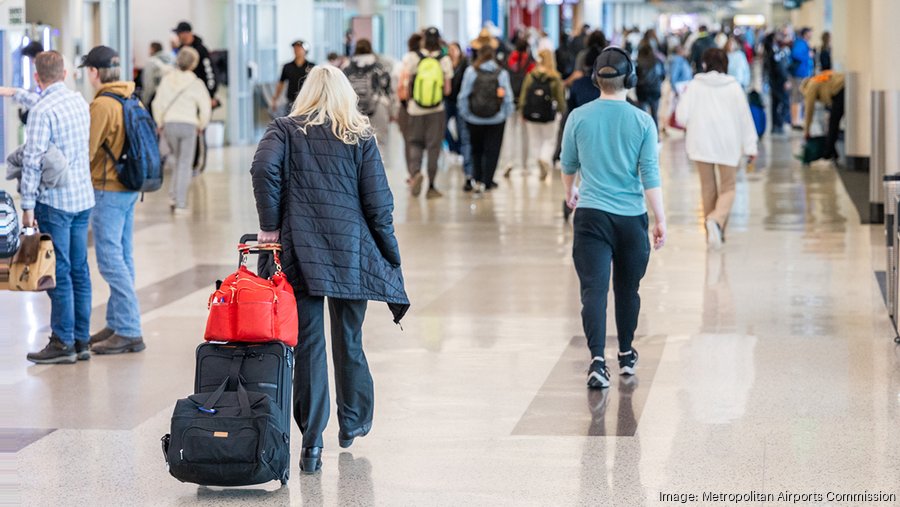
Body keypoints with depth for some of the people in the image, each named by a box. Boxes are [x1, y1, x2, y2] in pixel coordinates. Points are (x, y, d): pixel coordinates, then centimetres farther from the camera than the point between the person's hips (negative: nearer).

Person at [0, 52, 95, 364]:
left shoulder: (41, 112, -14)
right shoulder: (79, 101, 10)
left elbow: (33, 161, -16)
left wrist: (27, 205, -12)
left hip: (55, 202, -7)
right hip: (83, 198, 7)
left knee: (58, 273, -3)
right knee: (79, 270, 11)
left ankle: (63, 344, 0)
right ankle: (81, 340, 15)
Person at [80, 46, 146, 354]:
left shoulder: (102, 105, -16)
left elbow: (86, 151, -15)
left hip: (108, 191, -9)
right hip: (129, 188, 9)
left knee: (110, 260, -7)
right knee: (123, 258, 13)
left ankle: (129, 331, -8)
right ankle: (118, 324, 20)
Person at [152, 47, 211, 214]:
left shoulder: (167, 80, 3)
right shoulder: (196, 83, -7)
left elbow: (157, 104, 3)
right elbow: (205, 108, -7)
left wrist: (160, 124, 16)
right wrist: (201, 126, 9)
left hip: (169, 125, 3)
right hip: (188, 125, -3)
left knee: (179, 161, 22)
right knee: (185, 166, 4)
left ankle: (173, 196, 9)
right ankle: (180, 204, 1)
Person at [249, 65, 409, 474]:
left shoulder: (285, 130, 5)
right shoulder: (361, 137, 6)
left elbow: (263, 168, -13)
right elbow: (378, 201, 3)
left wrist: (270, 226, -5)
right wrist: (390, 257, 10)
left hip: (301, 250, -1)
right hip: (351, 250, 1)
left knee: (308, 343, -1)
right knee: (349, 341, 14)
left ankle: (311, 442, -5)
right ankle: (352, 423, 29)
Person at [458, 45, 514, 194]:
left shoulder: (471, 71, -8)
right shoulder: (502, 73, -6)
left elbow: (463, 95, -6)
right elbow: (508, 97, -4)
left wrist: (464, 113, 5)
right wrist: (507, 113, 10)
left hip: (474, 119, 0)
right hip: (496, 120, 0)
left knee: (476, 150, 17)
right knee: (492, 151, 8)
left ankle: (478, 180, 16)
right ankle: (486, 182, 4)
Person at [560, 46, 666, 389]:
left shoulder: (579, 117, -1)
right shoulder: (642, 122, -5)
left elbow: (568, 165, 12)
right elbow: (650, 175, -6)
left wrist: (570, 193, 32)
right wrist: (660, 219, 1)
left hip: (591, 214, -1)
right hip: (631, 216, 1)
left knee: (594, 288, -6)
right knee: (628, 288, 17)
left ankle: (598, 359, -22)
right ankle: (626, 355, 33)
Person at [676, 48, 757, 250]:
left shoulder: (695, 85, -4)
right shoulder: (733, 87, -3)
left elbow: (682, 116, -6)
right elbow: (744, 118, -2)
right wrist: (750, 146, 2)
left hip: (701, 142, 1)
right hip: (728, 143, 0)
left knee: (707, 187, 14)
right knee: (727, 188, 6)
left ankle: (714, 232, 18)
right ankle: (716, 220, -22)